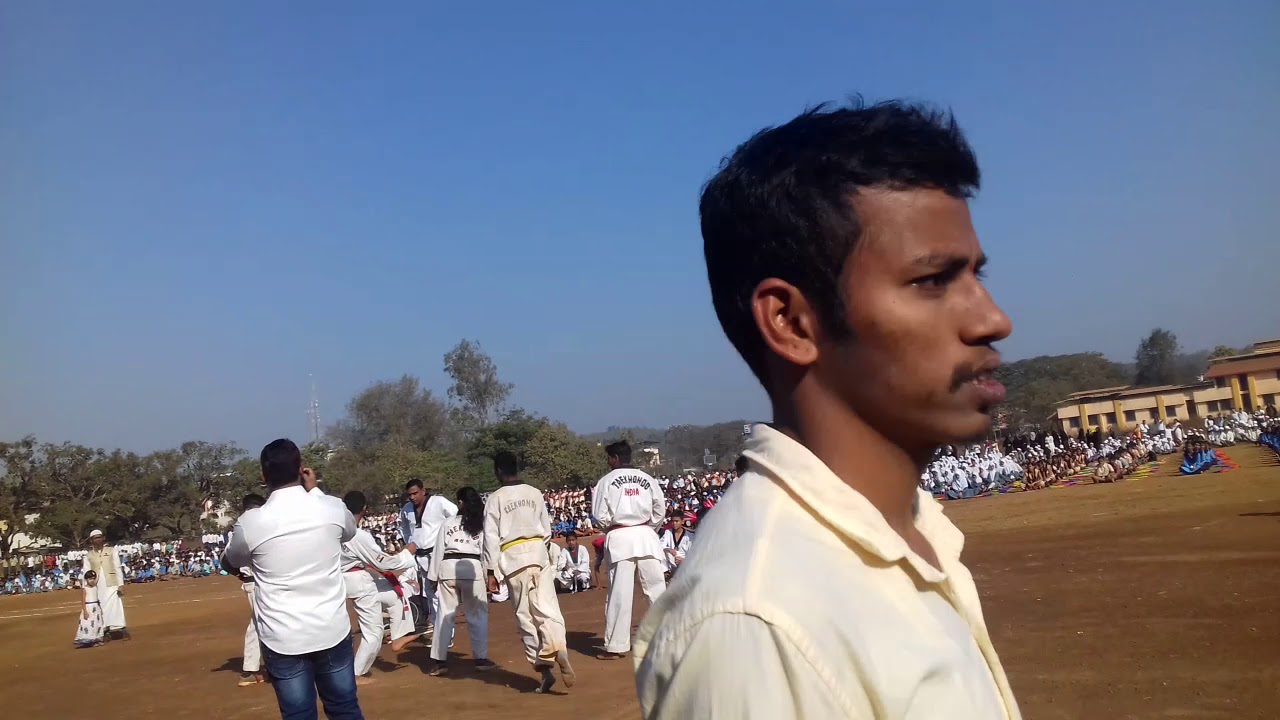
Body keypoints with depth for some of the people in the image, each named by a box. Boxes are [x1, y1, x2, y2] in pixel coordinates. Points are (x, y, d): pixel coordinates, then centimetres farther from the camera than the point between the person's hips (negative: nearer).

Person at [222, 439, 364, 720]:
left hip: (283, 639, -1)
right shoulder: (332, 508, -8)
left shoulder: (250, 523, -11)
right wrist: (314, 491, 19)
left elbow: (229, 564, 11)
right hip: (332, 631, 1)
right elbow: (350, 531, 18)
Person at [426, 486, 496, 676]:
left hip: (448, 568, 2)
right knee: (478, 614, 9)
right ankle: (480, 658, 13)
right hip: (473, 568, -2)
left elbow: (438, 551, 11)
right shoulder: (484, 524, 8)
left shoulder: (448, 523, 12)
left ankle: (440, 661, 10)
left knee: (445, 614, 9)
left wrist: (433, 577, 17)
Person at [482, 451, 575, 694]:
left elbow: (491, 537, -5)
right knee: (547, 608, 0)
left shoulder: (495, 498, -3)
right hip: (539, 552, 3)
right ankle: (558, 651, -27)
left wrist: (491, 571, -1)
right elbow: (547, 529, 12)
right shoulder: (535, 493, 7)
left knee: (526, 616, 6)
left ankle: (544, 668, 3)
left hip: (513, 558, -3)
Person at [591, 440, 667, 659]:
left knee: (619, 592, 1)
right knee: (657, 587, 10)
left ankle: (616, 646, 4)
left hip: (619, 538, -3)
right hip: (646, 535, 3)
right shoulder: (647, 479, 7)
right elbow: (660, 510, 6)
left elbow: (600, 515, -3)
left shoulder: (607, 481, -2)